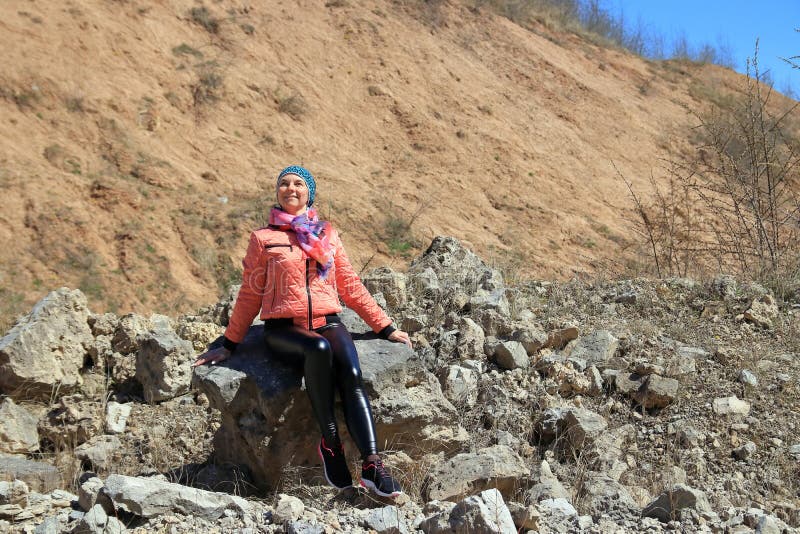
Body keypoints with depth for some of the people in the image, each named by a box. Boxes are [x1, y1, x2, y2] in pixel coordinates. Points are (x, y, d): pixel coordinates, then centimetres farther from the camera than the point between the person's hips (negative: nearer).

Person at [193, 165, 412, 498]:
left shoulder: (327, 235, 18)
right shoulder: (263, 238, 12)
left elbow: (351, 287, 21)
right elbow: (250, 295, 15)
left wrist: (386, 328, 17)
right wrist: (229, 345, 13)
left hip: (327, 322, 2)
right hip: (284, 329, -2)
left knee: (352, 376, -29)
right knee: (319, 348, -38)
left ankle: (371, 465, -37)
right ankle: (330, 441, -26)